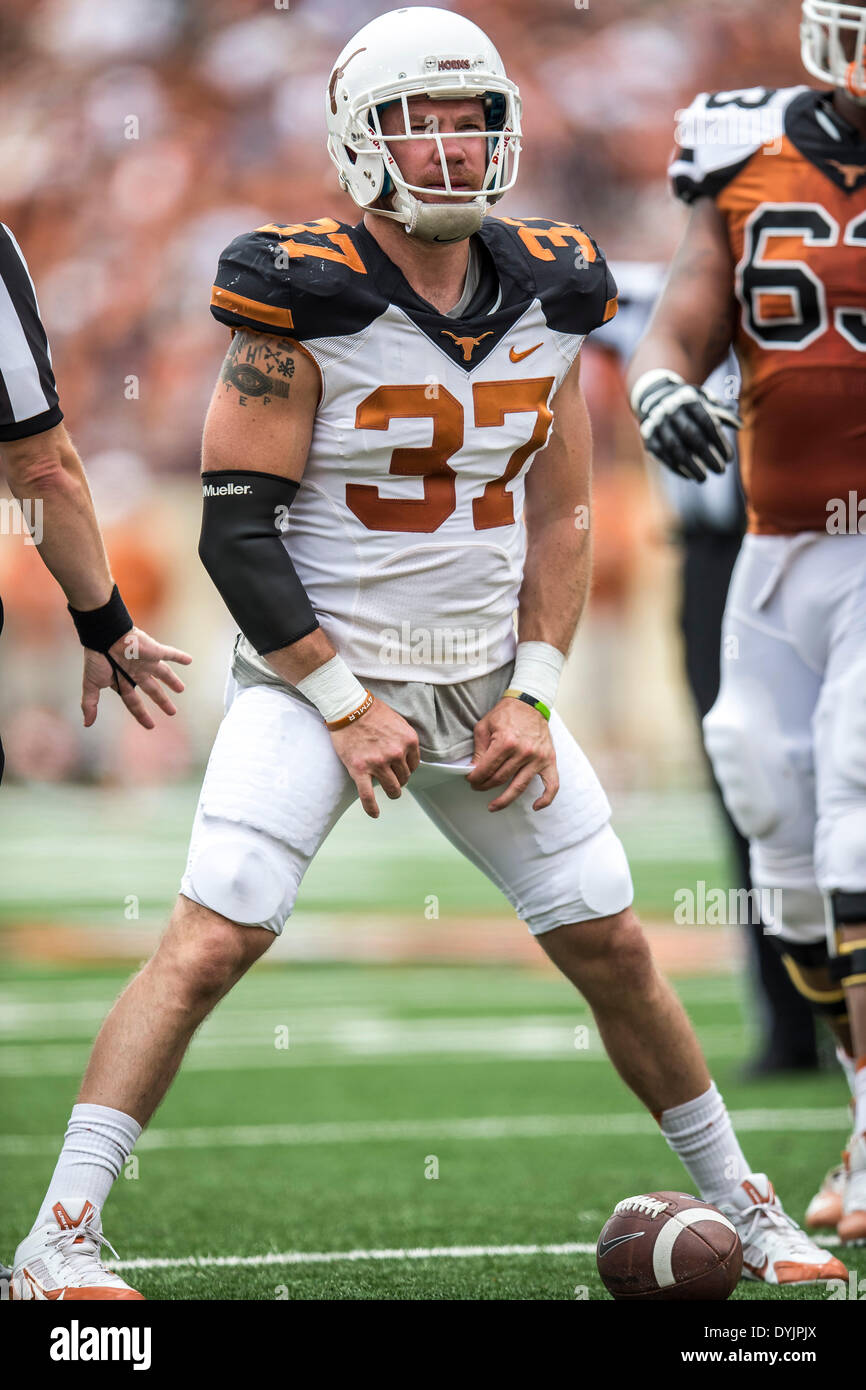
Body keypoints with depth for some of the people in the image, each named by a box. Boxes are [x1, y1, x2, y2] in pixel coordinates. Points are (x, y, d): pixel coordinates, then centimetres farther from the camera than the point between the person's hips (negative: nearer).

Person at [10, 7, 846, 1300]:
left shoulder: (546, 295, 3)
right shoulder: (308, 298, -14)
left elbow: (558, 515, 9)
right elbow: (238, 528, -13)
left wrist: (533, 696, -1)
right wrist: (345, 710, -14)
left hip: (485, 677, 5)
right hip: (319, 665, -5)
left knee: (614, 950, 9)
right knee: (212, 940, -18)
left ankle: (743, 1207, 25)